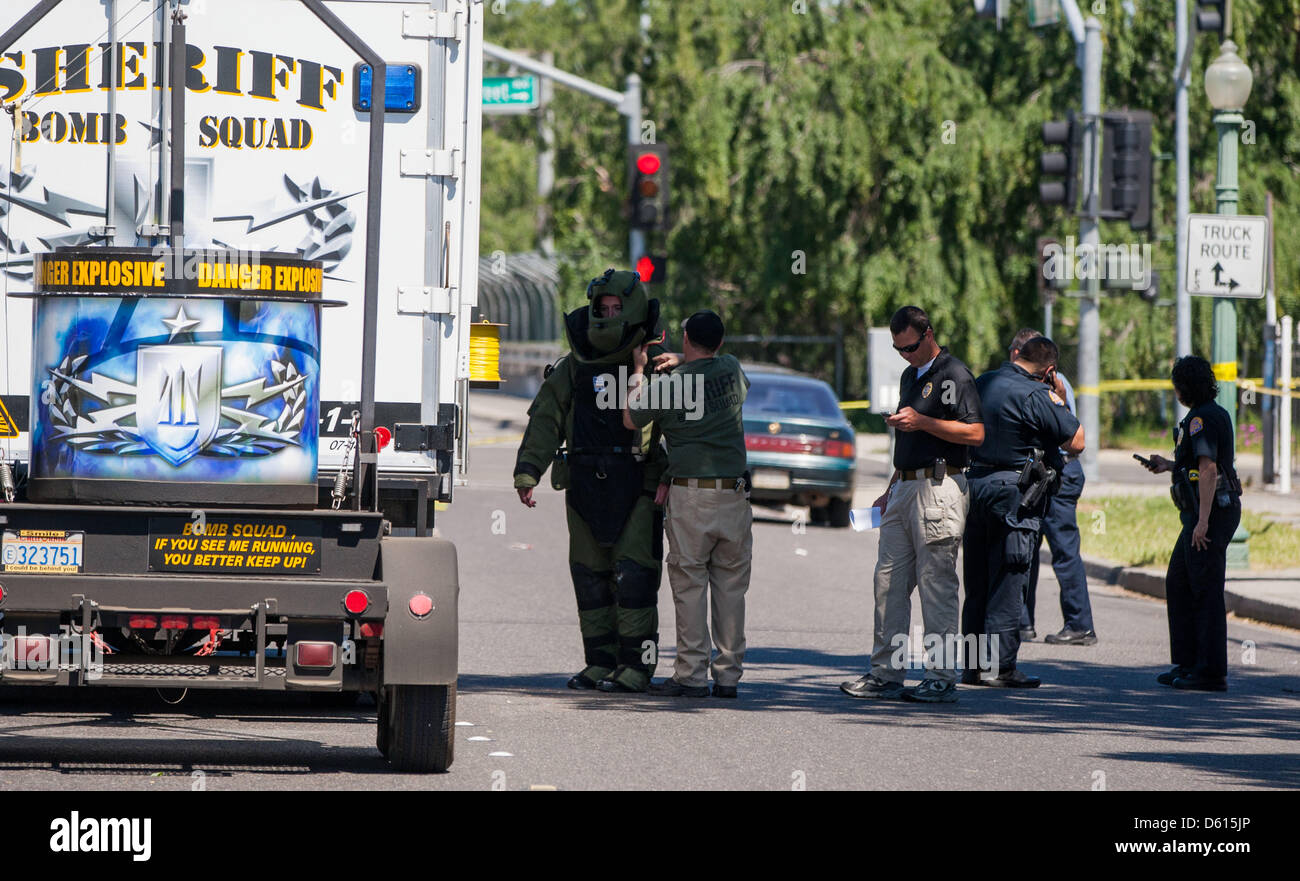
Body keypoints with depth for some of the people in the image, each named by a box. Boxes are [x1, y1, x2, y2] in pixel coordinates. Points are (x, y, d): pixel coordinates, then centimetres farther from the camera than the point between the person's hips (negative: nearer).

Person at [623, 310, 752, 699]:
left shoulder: (668, 384, -6)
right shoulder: (731, 370, 6)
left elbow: (630, 418, 8)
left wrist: (639, 369, 18)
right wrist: (680, 361, 30)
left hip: (690, 494, -4)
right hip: (734, 491, 4)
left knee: (689, 583, 0)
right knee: (730, 586, 6)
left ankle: (692, 674, -2)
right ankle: (729, 674, 8)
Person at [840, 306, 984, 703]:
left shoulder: (953, 375, -8)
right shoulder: (910, 377, 20)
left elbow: (975, 432, -17)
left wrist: (921, 421, -20)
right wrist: (891, 491, 23)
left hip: (940, 488, -9)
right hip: (905, 488, 9)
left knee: (937, 584, -7)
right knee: (889, 581, 7)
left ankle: (942, 678, -3)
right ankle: (886, 674, 10)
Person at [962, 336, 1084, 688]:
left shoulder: (983, 383, 9)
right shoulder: (1034, 396, -15)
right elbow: (1076, 441, -11)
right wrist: (1057, 400, 0)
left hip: (975, 485, 7)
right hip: (1013, 493, -7)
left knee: (977, 585, 12)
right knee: (1008, 582, -3)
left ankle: (972, 665, 16)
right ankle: (999, 666, -3)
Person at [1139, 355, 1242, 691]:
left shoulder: (1199, 420, -15)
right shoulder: (1217, 415, 16)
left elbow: (1208, 469, -24)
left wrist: (1202, 521, -26)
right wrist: (1170, 465, 25)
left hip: (1208, 513, -10)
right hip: (1220, 510, 10)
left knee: (1206, 591, -7)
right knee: (1177, 584, 15)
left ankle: (1211, 672, -4)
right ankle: (1187, 663, 17)